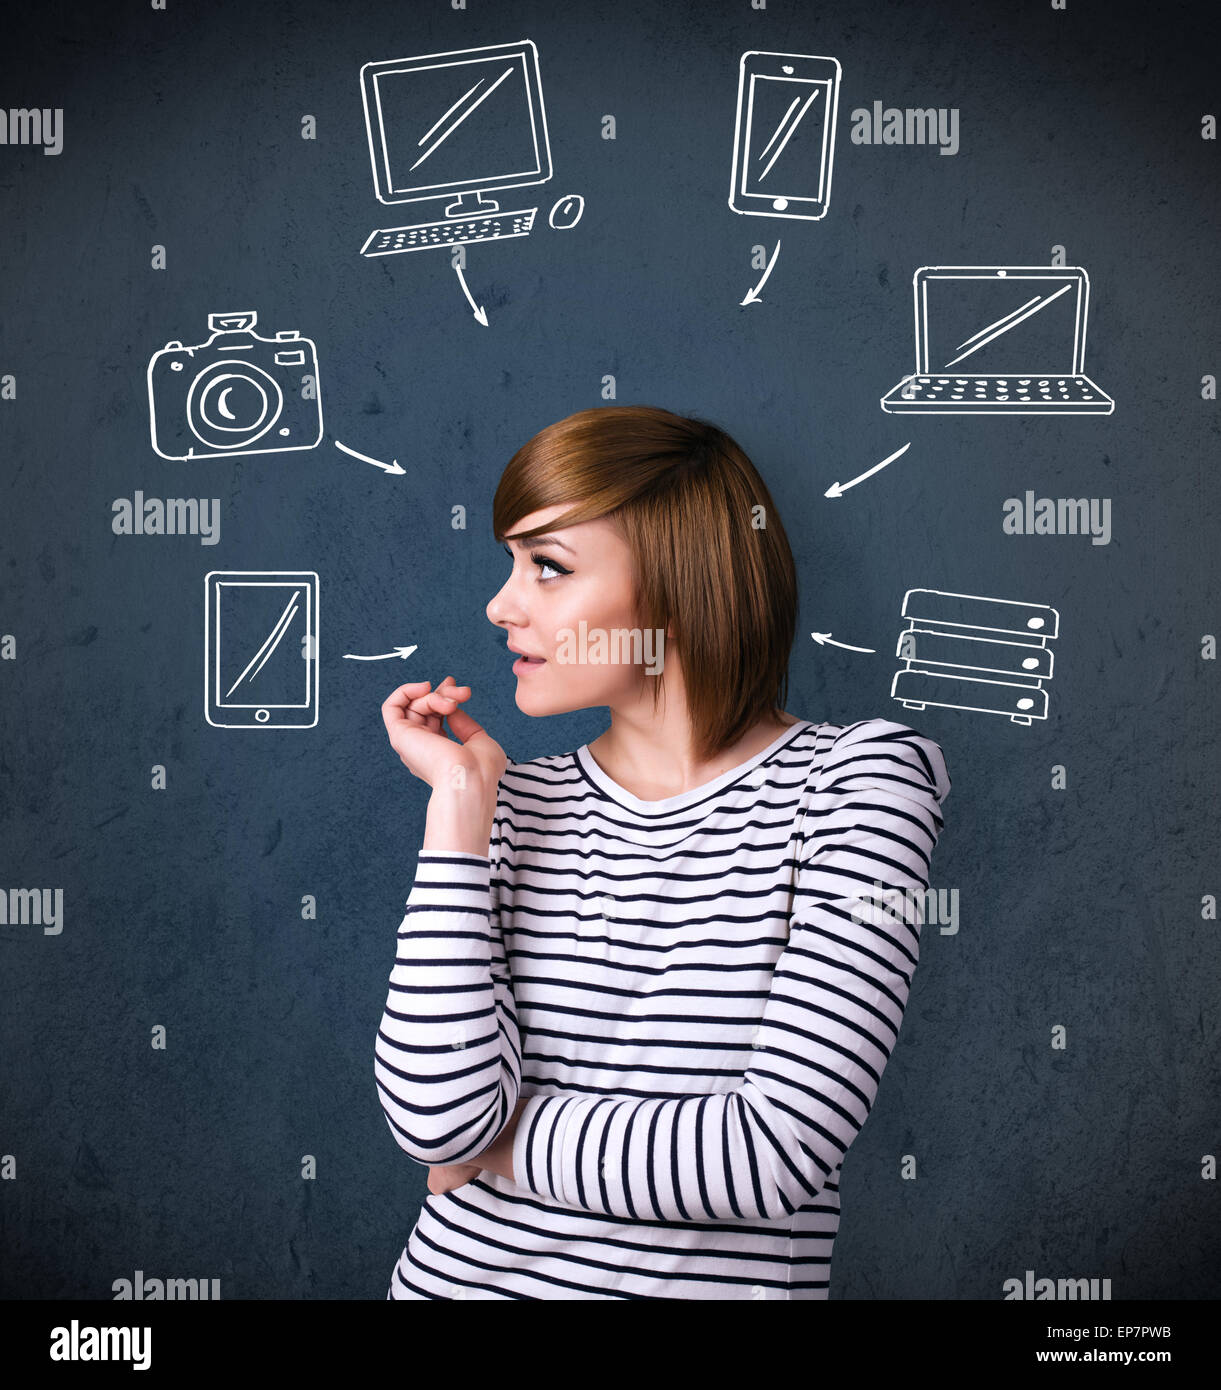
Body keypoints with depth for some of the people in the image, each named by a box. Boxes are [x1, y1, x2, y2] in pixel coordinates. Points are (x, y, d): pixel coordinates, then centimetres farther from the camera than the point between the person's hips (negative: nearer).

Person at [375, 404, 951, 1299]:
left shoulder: (860, 778, -8)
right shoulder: (517, 801, 1)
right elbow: (437, 1119, -11)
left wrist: (504, 1141, -6)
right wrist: (460, 801, -9)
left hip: (718, 1276, -2)